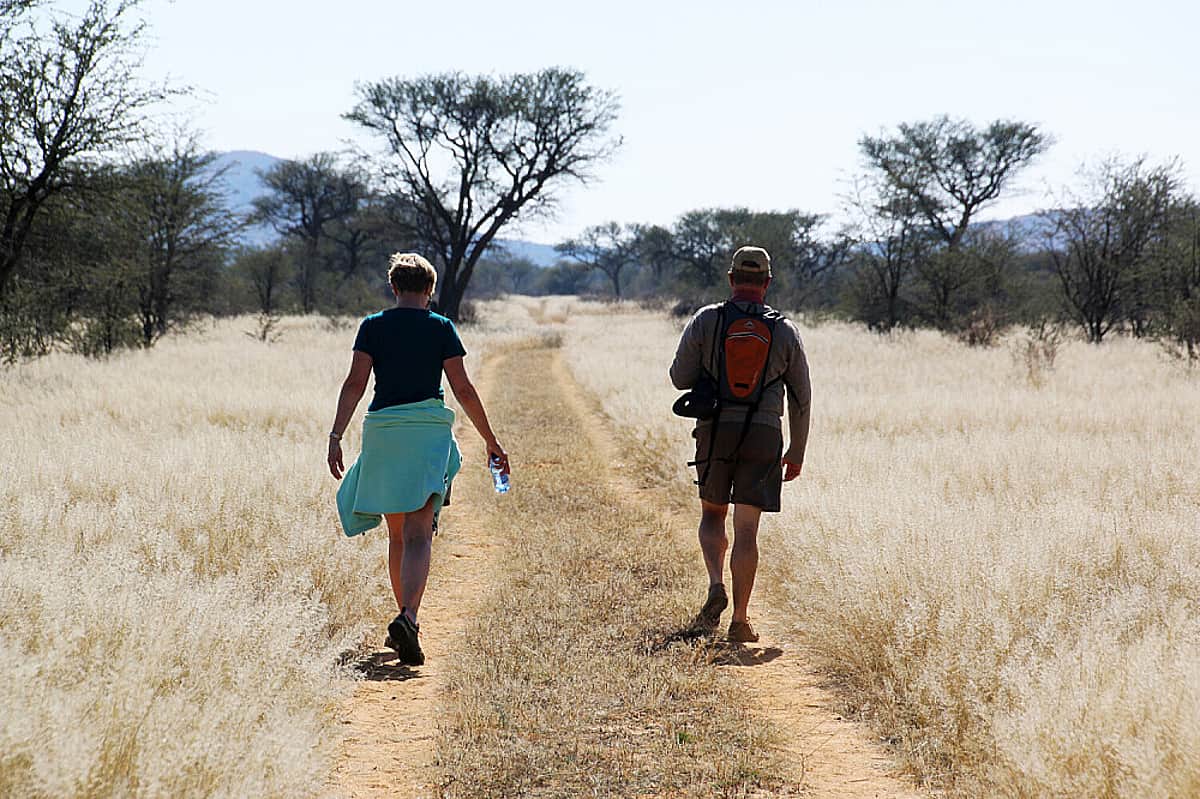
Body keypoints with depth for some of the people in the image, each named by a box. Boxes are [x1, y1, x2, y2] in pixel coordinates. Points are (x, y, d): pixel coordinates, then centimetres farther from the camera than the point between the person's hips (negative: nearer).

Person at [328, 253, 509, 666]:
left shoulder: (373, 326, 6)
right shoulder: (441, 327, 3)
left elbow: (355, 383, -4)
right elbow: (463, 389, 0)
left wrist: (336, 435, -4)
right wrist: (491, 441, 6)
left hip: (382, 430, 2)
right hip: (429, 430, -2)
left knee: (397, 535, 16)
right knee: (418, 536, -9)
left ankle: (406, 620, 23)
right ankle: (408, 617, -29)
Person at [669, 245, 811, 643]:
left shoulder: (705, 320, 0)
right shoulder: (785, 331, 4)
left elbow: (680, 377, 0)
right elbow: (801, 397, 7)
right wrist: (797, 452, 16)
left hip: (714, 431, 0)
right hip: (764, 435, 0)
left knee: (712, 513, 20)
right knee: (746, 528, 2)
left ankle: (716, 585, -2)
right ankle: (740, 621, 2)